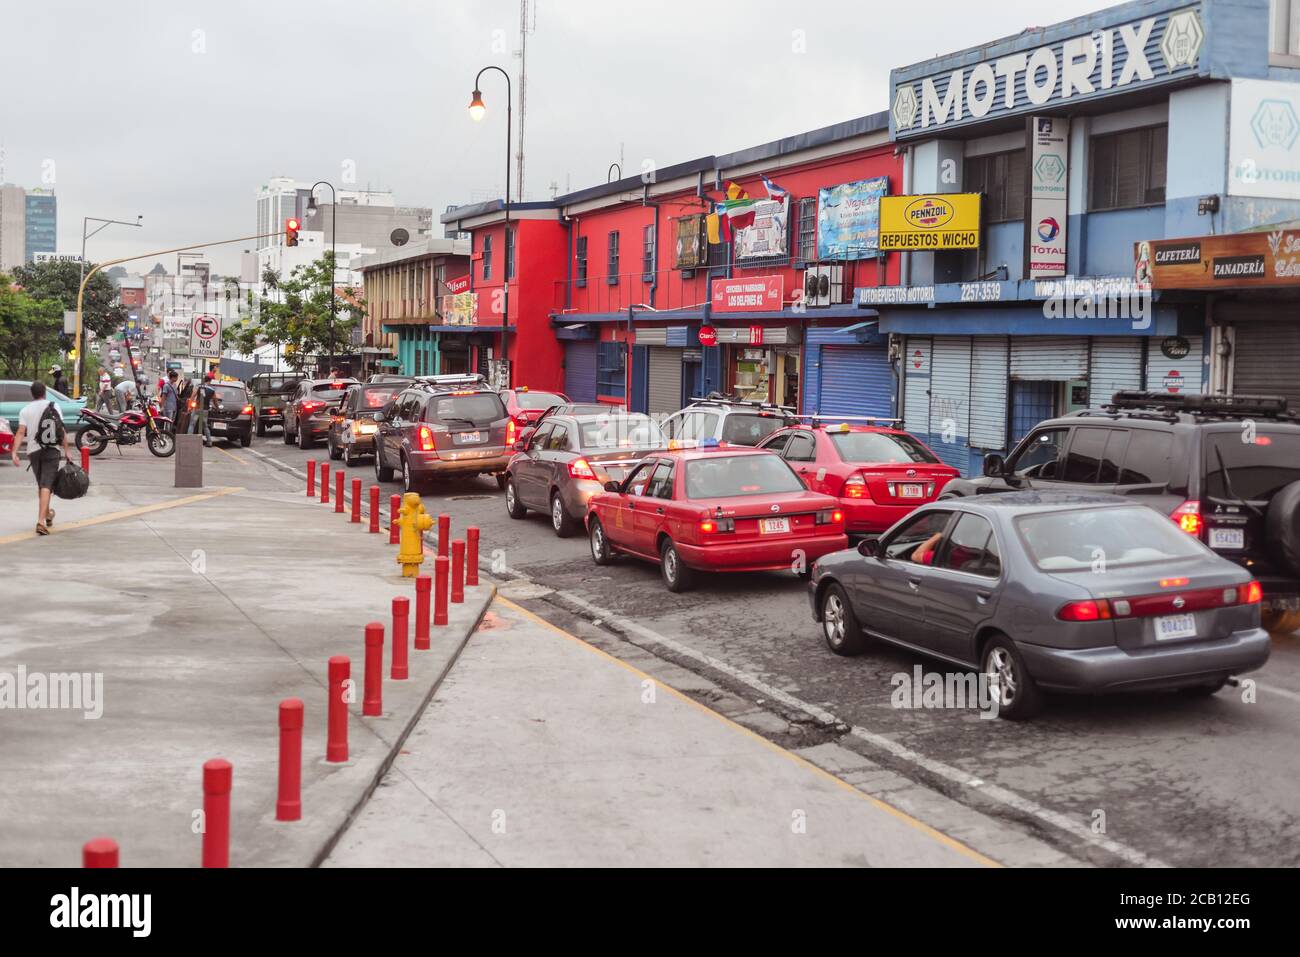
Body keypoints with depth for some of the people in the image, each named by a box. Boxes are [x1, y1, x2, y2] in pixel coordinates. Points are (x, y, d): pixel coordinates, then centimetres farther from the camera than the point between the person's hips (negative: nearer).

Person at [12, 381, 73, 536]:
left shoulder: (25, 410, 1)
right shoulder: (53, 406, 1)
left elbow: (21, 432, -9)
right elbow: (62, 429, -3)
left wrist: (14, 452, -11)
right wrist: (67, 449, 1)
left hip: (33, 451, 2)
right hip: (51, 450, -2)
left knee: (40, 484, 20)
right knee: (46, 486, -8)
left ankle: (47, 514, 38)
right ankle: (41, 521, -21)